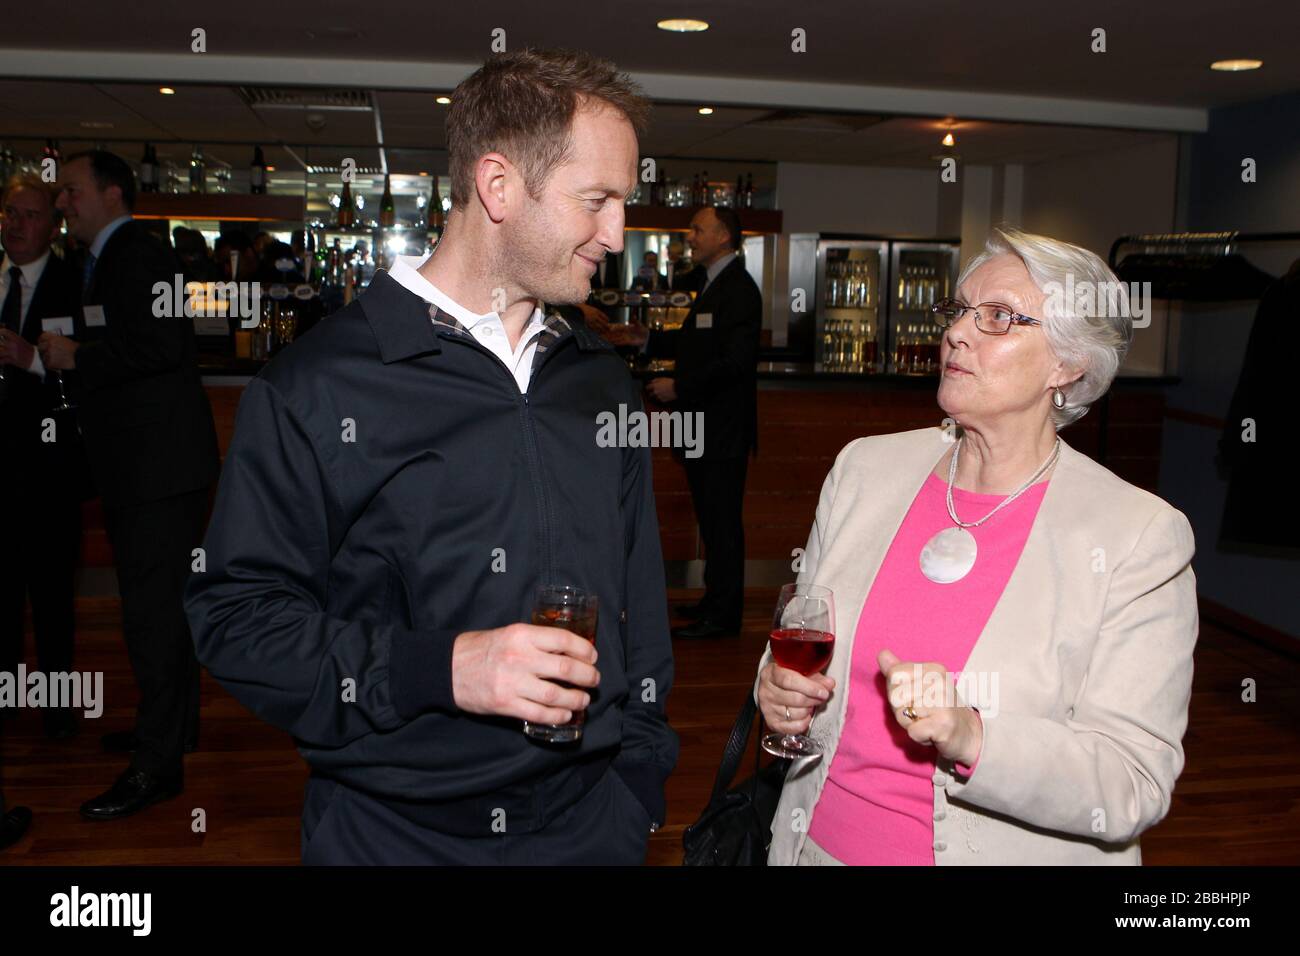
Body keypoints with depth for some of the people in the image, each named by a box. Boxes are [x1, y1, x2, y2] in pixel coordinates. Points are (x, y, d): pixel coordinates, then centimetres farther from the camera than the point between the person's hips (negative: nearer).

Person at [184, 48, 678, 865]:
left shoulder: (603, 381, 6)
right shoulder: (319, 386, -11)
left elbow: (640, 607, 11)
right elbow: (235, 616, -11)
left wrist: (639, 782, 8)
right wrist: (437, 670, -22)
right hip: (394, 829, -4)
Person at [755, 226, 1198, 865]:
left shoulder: (1144, 537, -15)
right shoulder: (866, 466, -3)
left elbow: (1135, 786, -17)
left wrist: (972, 737, -31)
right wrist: (778, 686, -12)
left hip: (1003, 854, -3)